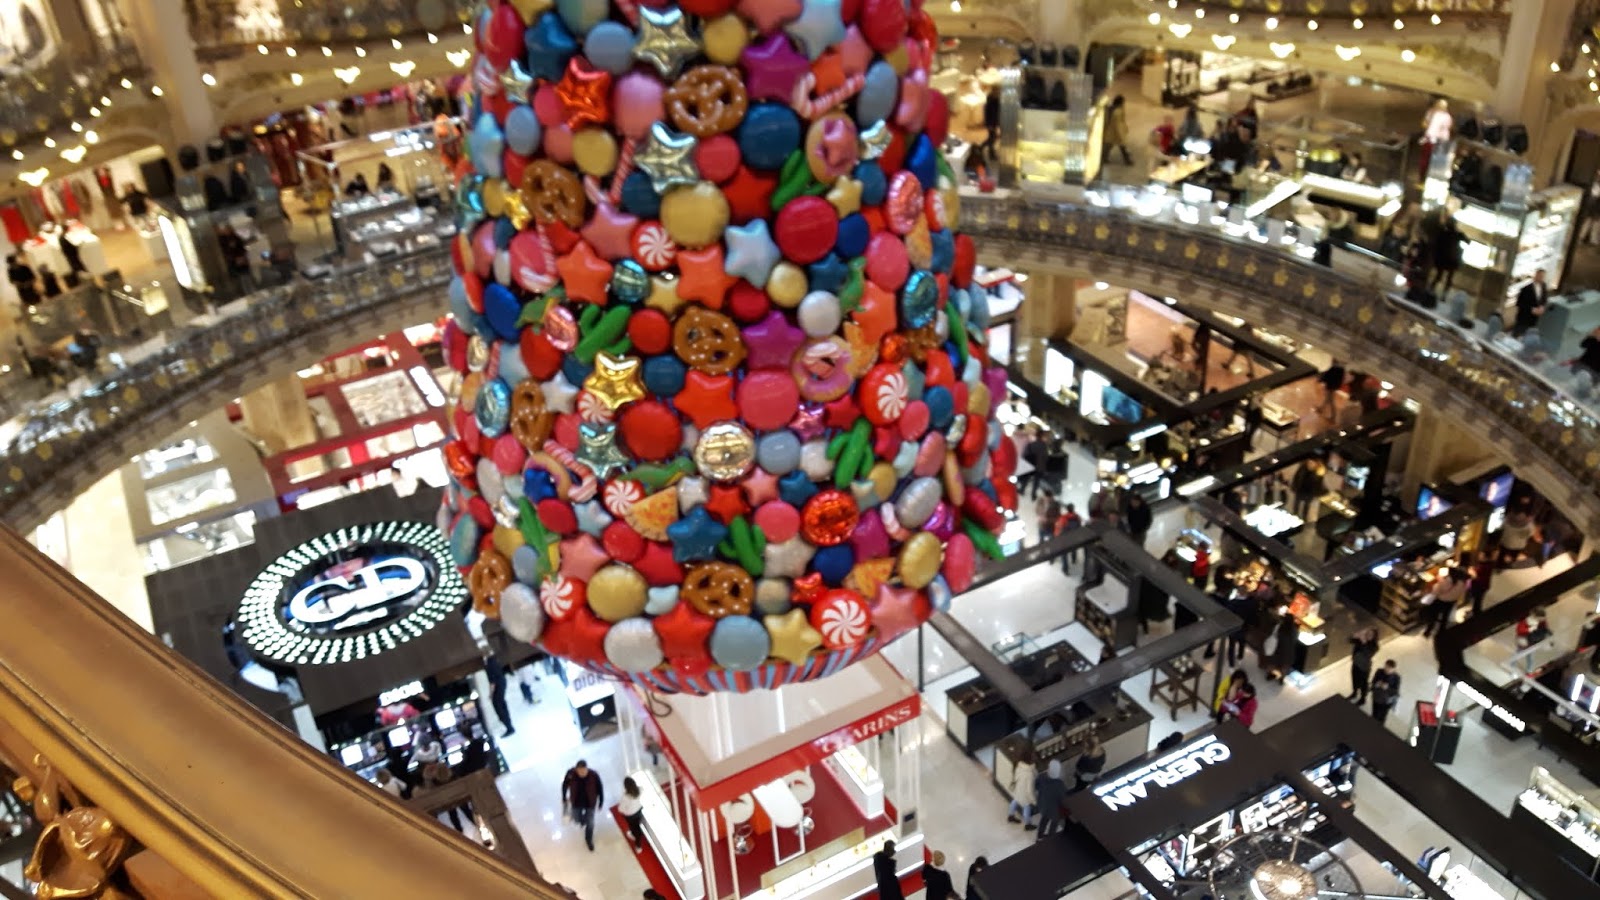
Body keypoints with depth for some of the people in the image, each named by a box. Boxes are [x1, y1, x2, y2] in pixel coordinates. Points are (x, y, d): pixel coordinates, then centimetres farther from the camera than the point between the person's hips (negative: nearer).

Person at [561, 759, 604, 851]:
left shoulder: (593, 775, -34)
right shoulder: (570, 773, -31)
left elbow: (600, 788, -16)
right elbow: (565, 785, -9)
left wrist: (601, 802, -5)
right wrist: (564, 798, 4)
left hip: (590, 802, -1)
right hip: (576, 802, 1)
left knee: (590, 822, 17)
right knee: (577, 819, 25)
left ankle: (589, 840, 47)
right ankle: (582, 819, 64)